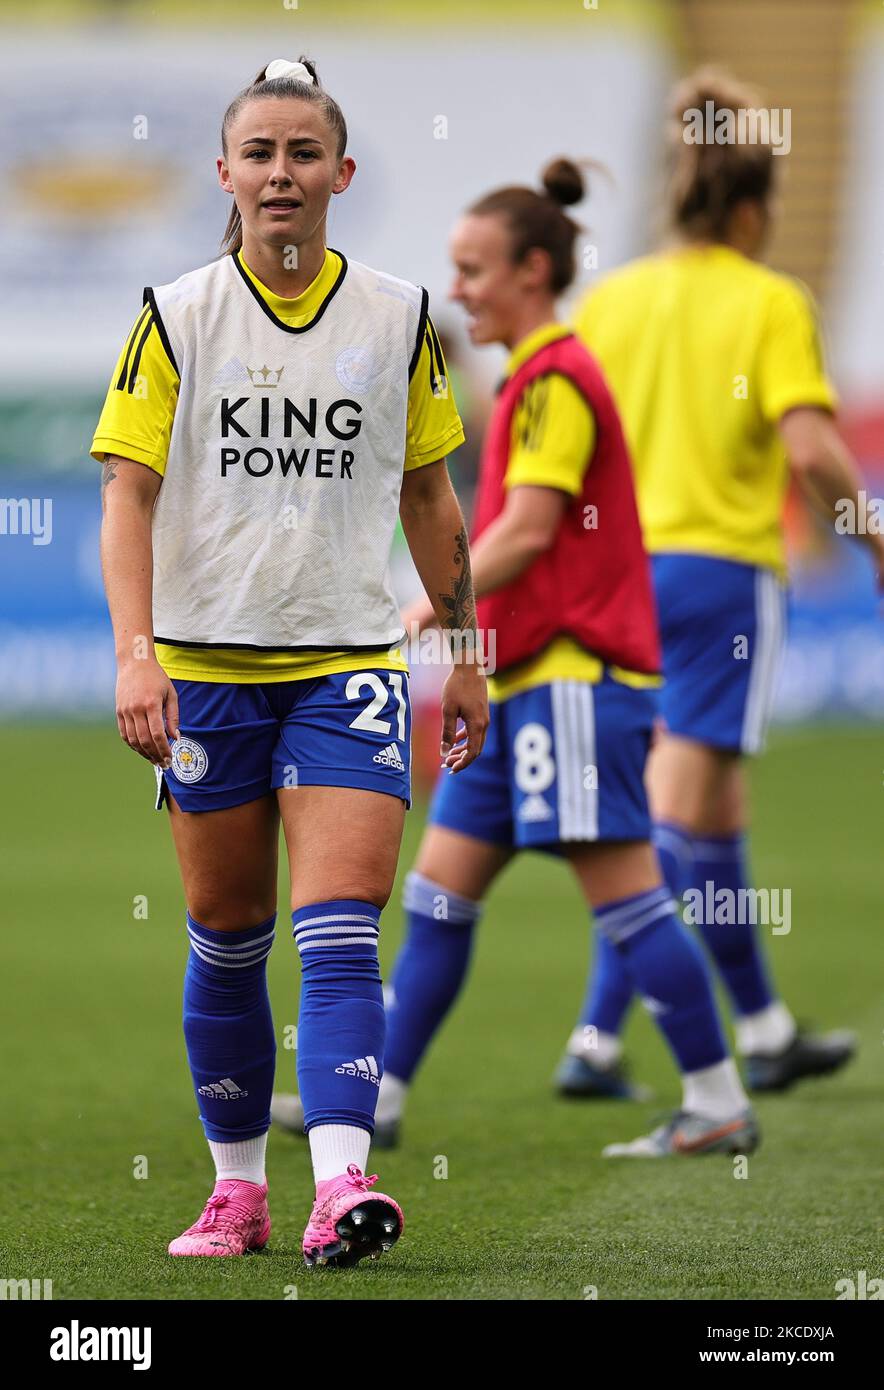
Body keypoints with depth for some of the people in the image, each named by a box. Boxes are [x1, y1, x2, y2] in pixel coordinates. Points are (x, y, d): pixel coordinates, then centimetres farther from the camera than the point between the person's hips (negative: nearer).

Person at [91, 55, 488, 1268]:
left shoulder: (398, 316, 5)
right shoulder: (174, 317, 1)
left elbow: (428, 497, 14)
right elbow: (128, 492, -4)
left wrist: (466, 656, 14)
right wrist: (135, 652, -16)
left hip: (349, 663, 0)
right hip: (205, 663, 0)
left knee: (340, 933, -13)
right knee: (228, 937, 7)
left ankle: (341, 1183, -23)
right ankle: (237, 1187, 19)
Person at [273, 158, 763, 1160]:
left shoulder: (557, 378, -11)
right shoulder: (533, 380, 18)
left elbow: (528, 527, -19)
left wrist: (431, 608, -15)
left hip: (573, 674, -10)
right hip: (524, 684, 10)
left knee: (623, 896, -8)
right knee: (439, 892, 7)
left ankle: (719, 1107, -2)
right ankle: (375, 1100, 9)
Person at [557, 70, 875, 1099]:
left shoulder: (610, 299, 9)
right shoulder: (769, 301, -4)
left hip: (627, 568, 6)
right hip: (722, 566, -6)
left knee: (715, 813, 14)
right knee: (674, 817, -5)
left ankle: (765, 1030, 16)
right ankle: (595, 1037, -8)